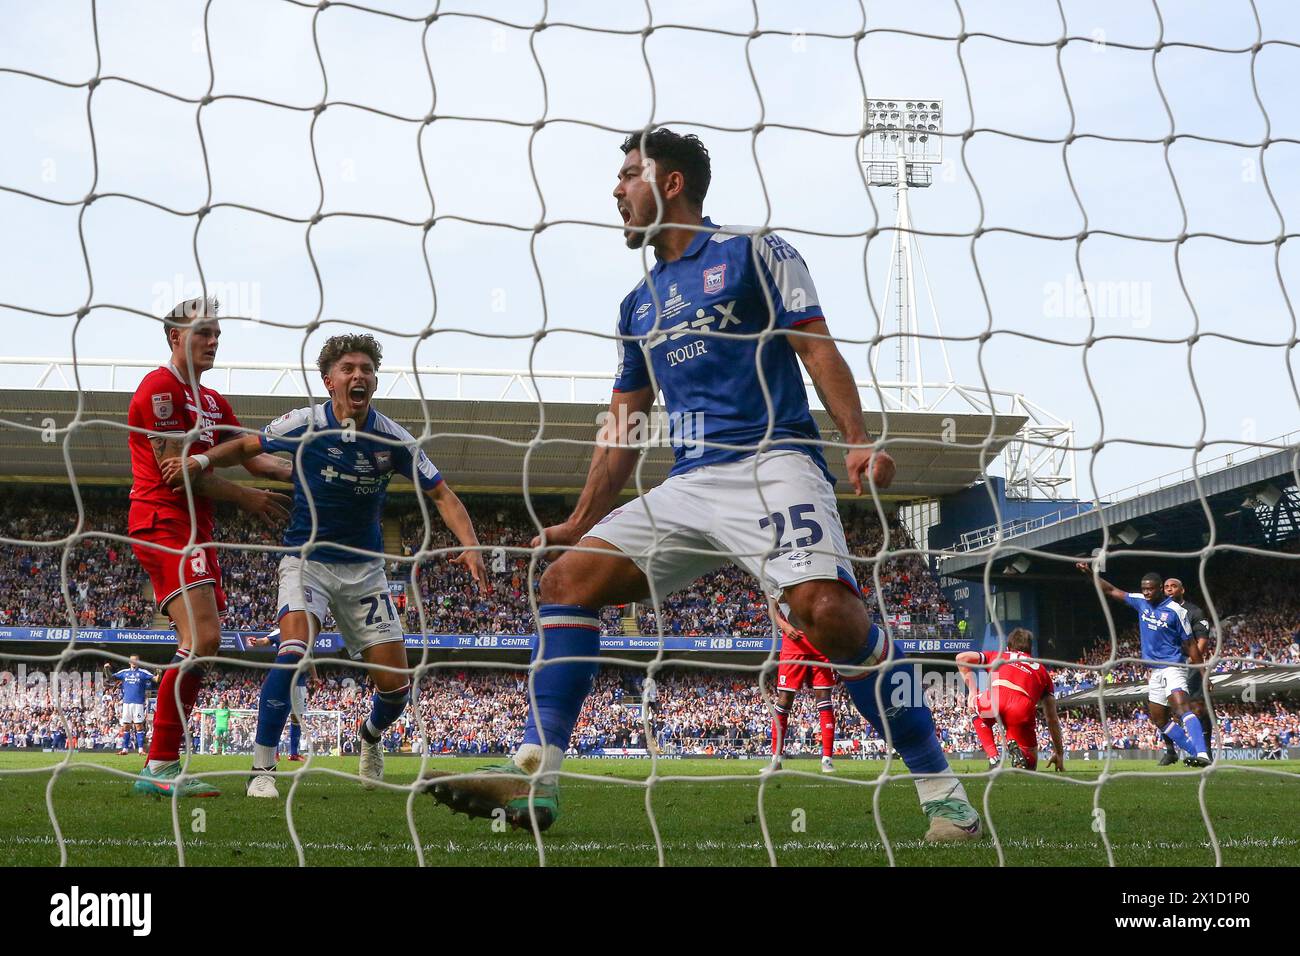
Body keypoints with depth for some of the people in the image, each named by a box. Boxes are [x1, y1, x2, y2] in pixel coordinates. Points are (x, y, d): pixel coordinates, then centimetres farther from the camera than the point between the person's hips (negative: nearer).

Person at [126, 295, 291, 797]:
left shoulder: (212, 401, 22)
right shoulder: (160, 387, -8)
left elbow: (251, 456, 19)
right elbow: (176, 468, -14)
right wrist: (246, 498, -8)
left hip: (194, 529, 10)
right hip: (164, 522, -10)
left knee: (201, 644, 7)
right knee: (202, 638, -21)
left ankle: (160, 769, 9)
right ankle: (160, 765, -19)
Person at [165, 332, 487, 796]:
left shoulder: (393, 439, -8)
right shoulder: (304, 424, -10)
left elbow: (441, 494, -3)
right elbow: (247, 446, 6)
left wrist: (470, 545, -18)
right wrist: (202, 459, -11)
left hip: (364, 567, 2)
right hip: (307, 559, -2)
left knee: (395, 684, -1)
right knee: (293, 651, -29)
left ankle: (371, 737, 35)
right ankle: (262, 769, -19)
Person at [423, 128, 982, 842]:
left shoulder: (750, 251, 6)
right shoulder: (638, 305, 24)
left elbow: (818, 349, -1)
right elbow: (624, 424, 26)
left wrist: (858, 440, -16)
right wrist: (579, 522, 23)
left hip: (772, 463, -7)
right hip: (687, 485, 7)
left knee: (827, 610, -28)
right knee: (566, 578, -8)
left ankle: (939, 787, -15)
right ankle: (534, 777, -10)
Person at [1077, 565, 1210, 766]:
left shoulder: (1176, 611, -10)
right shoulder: (1141, 601, 7)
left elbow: (1190, 645, -6)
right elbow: (1111, 591, 15)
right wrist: (1091, 573, 6)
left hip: (1173, 666, -8)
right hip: (1155, 671, 8)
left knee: (1181, 709, -27)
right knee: (1159, 720, 9)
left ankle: (1202, 755, -38)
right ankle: (1196, 752, 13)